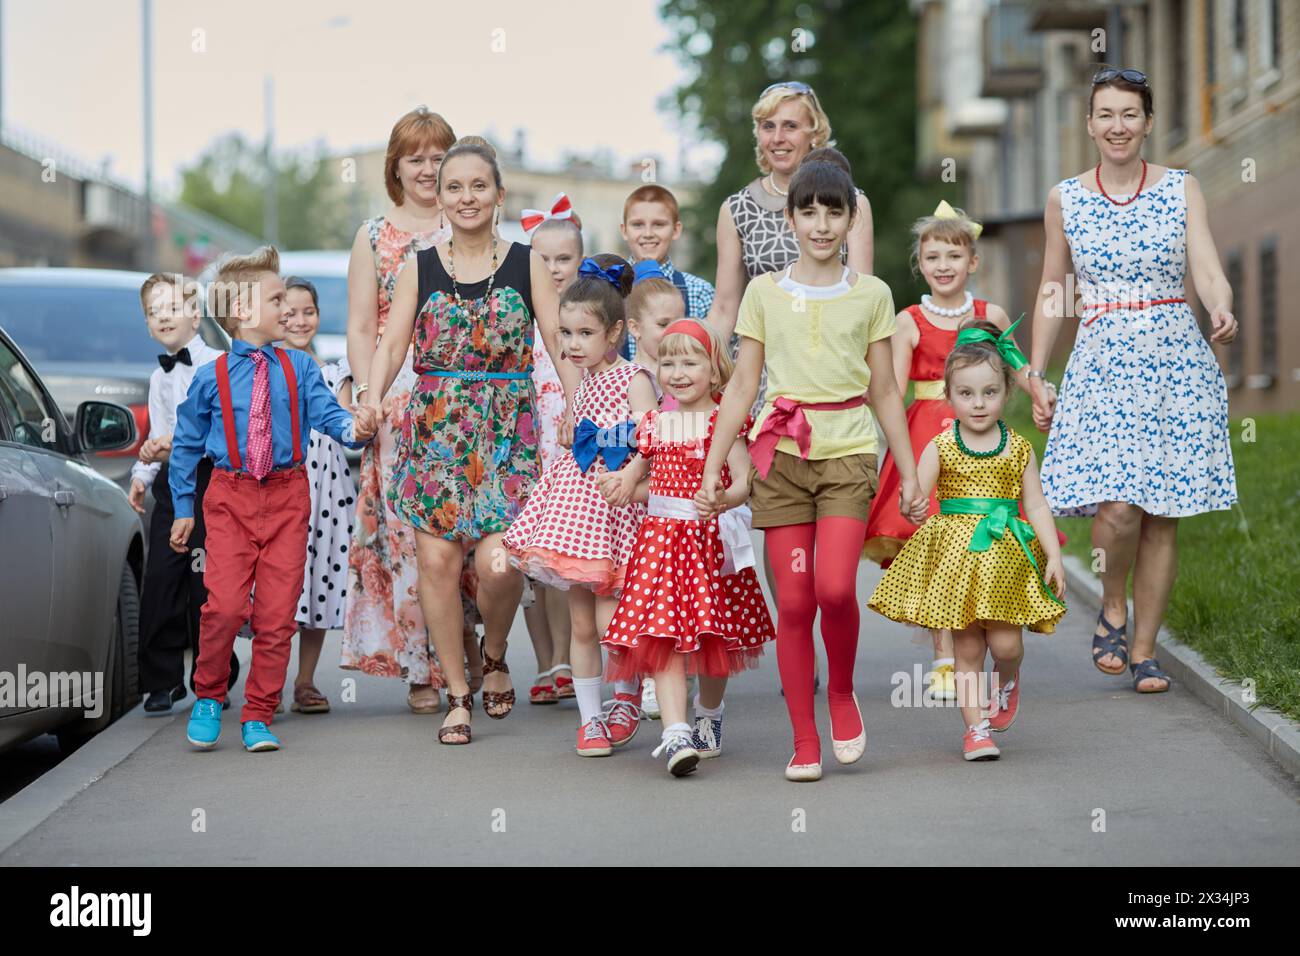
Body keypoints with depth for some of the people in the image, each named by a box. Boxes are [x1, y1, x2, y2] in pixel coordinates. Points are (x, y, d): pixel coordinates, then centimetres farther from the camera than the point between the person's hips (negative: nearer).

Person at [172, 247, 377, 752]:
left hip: (287, 498, 2)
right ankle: (208, 697, 11)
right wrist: (183, 509, 10)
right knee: (225, 605, -13)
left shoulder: (299, 368, 5)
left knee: (277, 614, 1)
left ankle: (258, 716, 12)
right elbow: (186, 445, 9)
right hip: (230, 497, -2)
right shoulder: (210, 378, 1)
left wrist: (353, 428, -26)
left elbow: (326, 412, -3)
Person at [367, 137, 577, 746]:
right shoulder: (420, 269, 9)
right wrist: (373, 398, -16)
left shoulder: (527, 264, 6)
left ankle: (494, 654, 18)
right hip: (434, 430, 2)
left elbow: (559, 340, -1)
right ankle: (457, 693, 10)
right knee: (437, 559, -4)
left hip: (506, 427, -1)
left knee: (497, 560, -14)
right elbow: (392, 343, 3)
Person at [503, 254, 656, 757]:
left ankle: (627, 700, 14)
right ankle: (590, 719, 15)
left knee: (610, 618, -11)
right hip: (578, 500, 6)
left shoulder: (633, 380, -6)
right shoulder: (582, 385, 12)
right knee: (581, 623, 6)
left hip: (618, 501, -6)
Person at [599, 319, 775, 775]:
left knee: (714, 637, 9)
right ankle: (676, 734, -19)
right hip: (660, 538, 3)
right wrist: (623, 481, 6)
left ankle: (709, 717, 36)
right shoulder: (655, 423, 9)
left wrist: (726, 498, -35)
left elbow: (744, 480, -15)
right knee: (663, 636, -12)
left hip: (712, 539, -3)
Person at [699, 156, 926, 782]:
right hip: (781, 452, 1)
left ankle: (842, 694, 9)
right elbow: (742, 386, 9)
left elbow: (884, 390, 11)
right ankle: (805, 743, 6)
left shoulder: (870, 295, 8)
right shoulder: (764, 293, 8)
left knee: (835, 588, -19)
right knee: (793, 601, -2)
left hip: (848, 452, -1)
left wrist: (909, 473, 10)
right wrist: (713, 466, 4)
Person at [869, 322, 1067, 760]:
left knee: (1004, 641, -7)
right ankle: (975, 727, 13)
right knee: (967, 648, 2)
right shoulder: (940, 448, -1)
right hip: (955, 554, -1)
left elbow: (1036, 505, 6)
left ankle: (1007, 679, 28)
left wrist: (1054, 556, -1)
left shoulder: (1017, 448, 3)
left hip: (1004, 555, 1)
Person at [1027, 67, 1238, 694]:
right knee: (1119, 508, -17)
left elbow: (1207, 272, -6)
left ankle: (1145, 650, 14)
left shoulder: (1181, 189, 3)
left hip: (1176, 361, 1)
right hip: (1101, 364, -1)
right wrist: (1036, 374, 9)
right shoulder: (1065, 200, 5)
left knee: (1162, 514, 2)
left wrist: (1222, 314, -28)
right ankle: (1112, 608, 12)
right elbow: (1051, 292, 12)